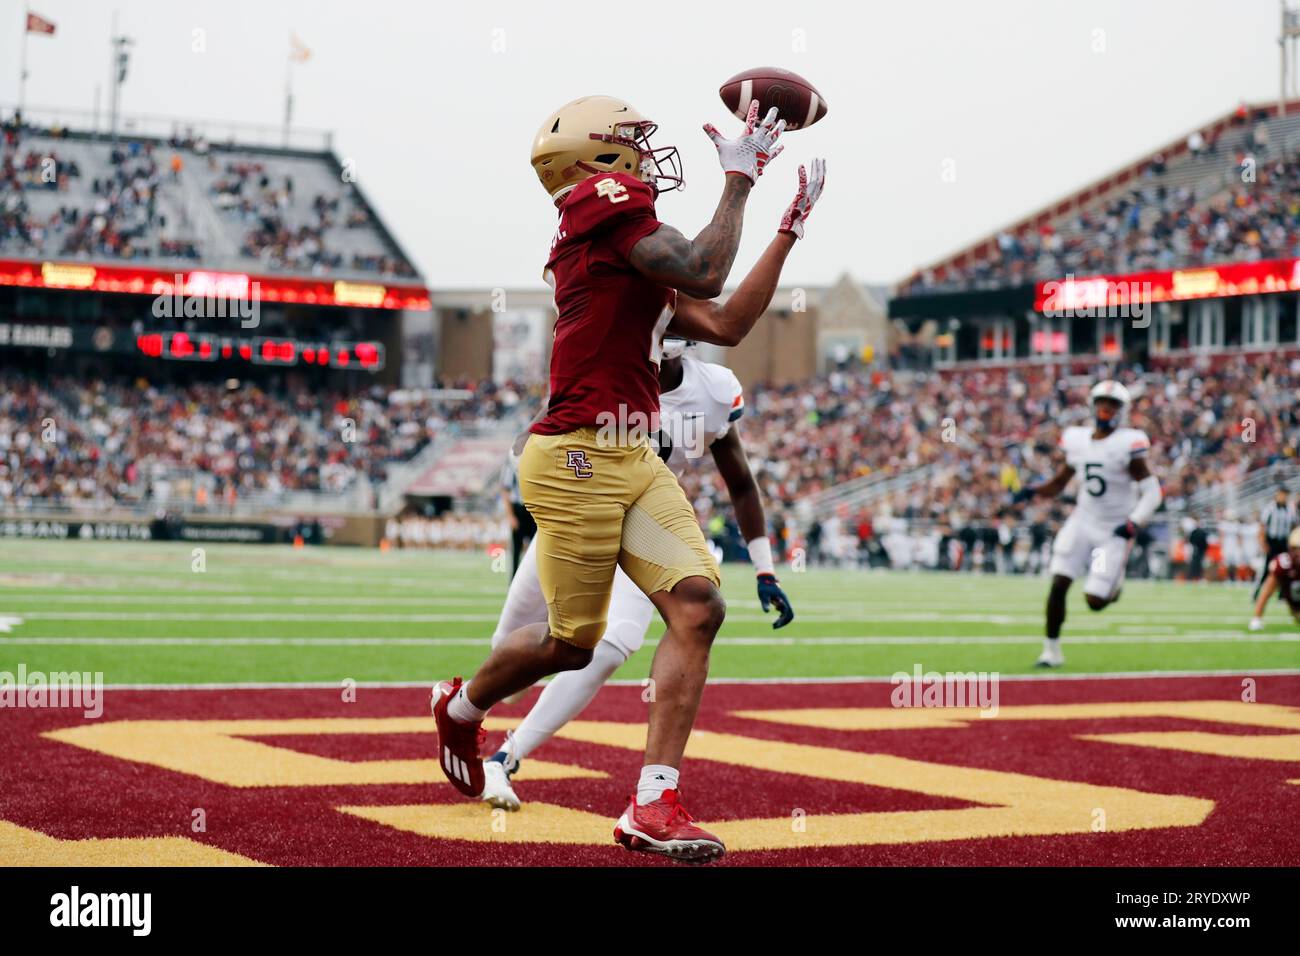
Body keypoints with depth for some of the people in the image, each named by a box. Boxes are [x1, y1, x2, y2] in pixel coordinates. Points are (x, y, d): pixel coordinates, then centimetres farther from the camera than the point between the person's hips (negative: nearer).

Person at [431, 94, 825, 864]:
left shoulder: (629, 252, 18)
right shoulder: (607, 201, -8)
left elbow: (725, 326, 15)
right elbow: (702, 275, -18)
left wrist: (792, 227, 20)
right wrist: (740, 178, -8)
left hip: (634, 460, 9)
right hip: (578, 459, -9)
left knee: (698, 606, -8)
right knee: (572, 642, 4)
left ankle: (655, 804, -8)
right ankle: (463, 706, 36)